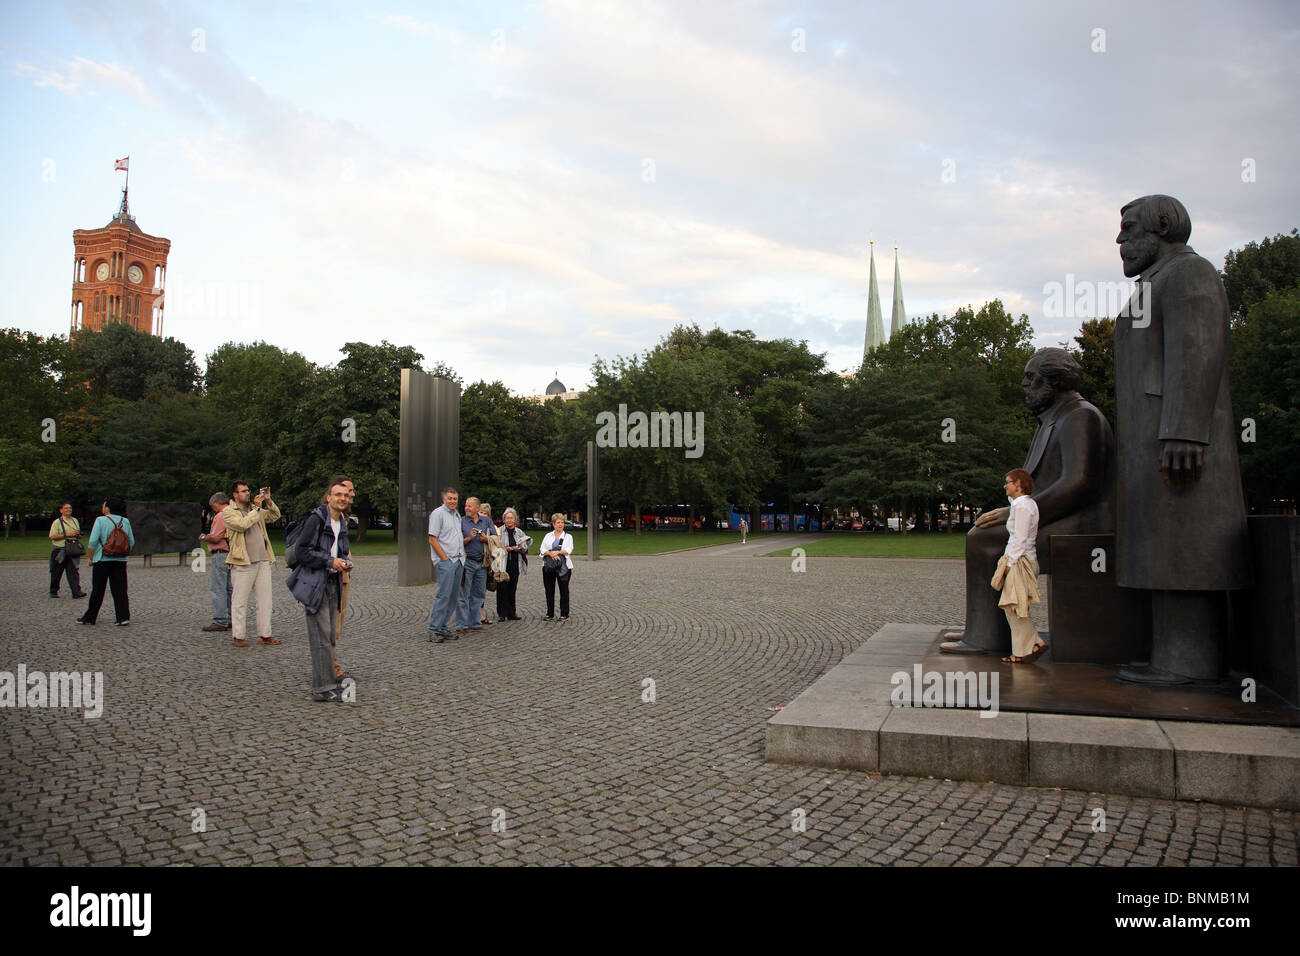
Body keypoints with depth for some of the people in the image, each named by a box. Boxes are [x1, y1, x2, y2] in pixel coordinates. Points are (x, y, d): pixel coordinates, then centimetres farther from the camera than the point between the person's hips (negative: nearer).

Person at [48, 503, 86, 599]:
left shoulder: (75, 520, 16)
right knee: (56, 573, 6)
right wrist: (67, 534, -18)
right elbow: (52, 536, -12)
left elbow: (78, 535, 25)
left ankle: (76, 592, -13)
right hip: (59, 550, -3)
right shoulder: (57, 522, -2)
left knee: (74, 571, -7)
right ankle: (53, 591, 21)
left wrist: (78, 535, 1)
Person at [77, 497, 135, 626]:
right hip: (121, 561, 3)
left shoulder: (100, 520, -8)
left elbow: (93, 542, -12)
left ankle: (89, 618, 16)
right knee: (120, 590, 5)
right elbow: (131, 543, 7)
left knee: (97, 591, 6)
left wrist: (91, 558, -2)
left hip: (102, 560, -3)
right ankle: (123, 617, -2)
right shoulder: (125, 522, 5)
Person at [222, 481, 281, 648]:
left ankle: (264, 635, 12)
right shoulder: (228, 512, -2)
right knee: (240, 601, 0)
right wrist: (257, 508, -13)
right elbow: (242, 524, -18)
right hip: (243, 563, -6)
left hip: (263, 561, 6)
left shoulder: (255, 509, 18)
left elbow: (275, 516, 21)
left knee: (265, 600, 6)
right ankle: (238, 636, 7)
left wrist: (269, 501, 7)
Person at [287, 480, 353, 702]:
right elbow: (303, 551, -15)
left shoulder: (342, 522, 13)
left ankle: (329, 680, 21)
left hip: (332, 583, 8)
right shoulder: (316, 519, -12)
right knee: (321, 635, -8)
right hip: (315, 583, -8)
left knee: (331, 635, 12)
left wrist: (345, 562, 4)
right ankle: (322, 688, -4)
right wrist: (330, 561, -18)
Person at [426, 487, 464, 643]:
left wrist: (462, 557, 14)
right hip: (445, 562, -8)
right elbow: (432, 539, -11)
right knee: (443, 596, -11)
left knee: (453, 598, 8)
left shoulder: (457, 514, 19)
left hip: (458, 561, 8)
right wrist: (445, 559, -13)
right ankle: (434, 631, -6)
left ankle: (443, 628, 15)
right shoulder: (438, 513, -5)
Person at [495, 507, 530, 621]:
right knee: (502, 589, -5)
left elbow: (525, 549, 12)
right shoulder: (499, 531, 0)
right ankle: (501, 614, 2)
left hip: (515, 565, 4)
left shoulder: (519, 532, 12)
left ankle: (511, 613, 13)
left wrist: (519, 549, -8)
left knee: (512, 589, 6)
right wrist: (505, 549, -16)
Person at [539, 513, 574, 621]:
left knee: (564, 590, -1)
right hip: (548, 567, 2)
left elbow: (569, 550, -6)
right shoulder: (548, 536, 14)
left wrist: (558, 552, -23)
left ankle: (564, 614, 6)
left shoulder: (568, 536, 9)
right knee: (549, 590, 5)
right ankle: (550, 614, 14)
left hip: (563, 567, -2)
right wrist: (550, 553, -18)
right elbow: (543, 550, 3)